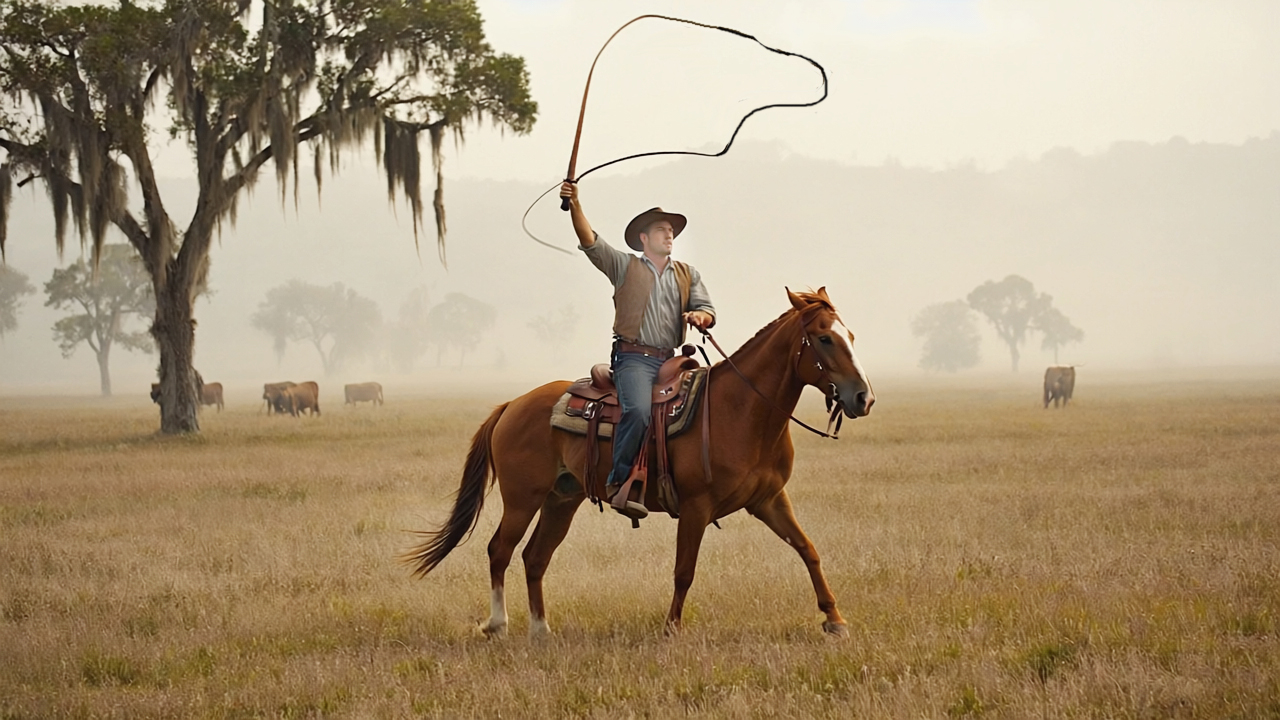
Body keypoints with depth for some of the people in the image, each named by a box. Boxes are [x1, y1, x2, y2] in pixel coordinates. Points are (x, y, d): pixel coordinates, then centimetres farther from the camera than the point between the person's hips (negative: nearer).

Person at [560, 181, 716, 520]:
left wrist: (699, 316, -12)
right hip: (634, 357, -5)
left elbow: (708, 312, 13)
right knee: (639, 409, -31)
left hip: (671, 361, 5)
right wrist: (575, 205, -18)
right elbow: (590, 241, -3)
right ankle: (620, 482, -28)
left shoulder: (688, 274, 21)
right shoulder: (625, 266, 10)